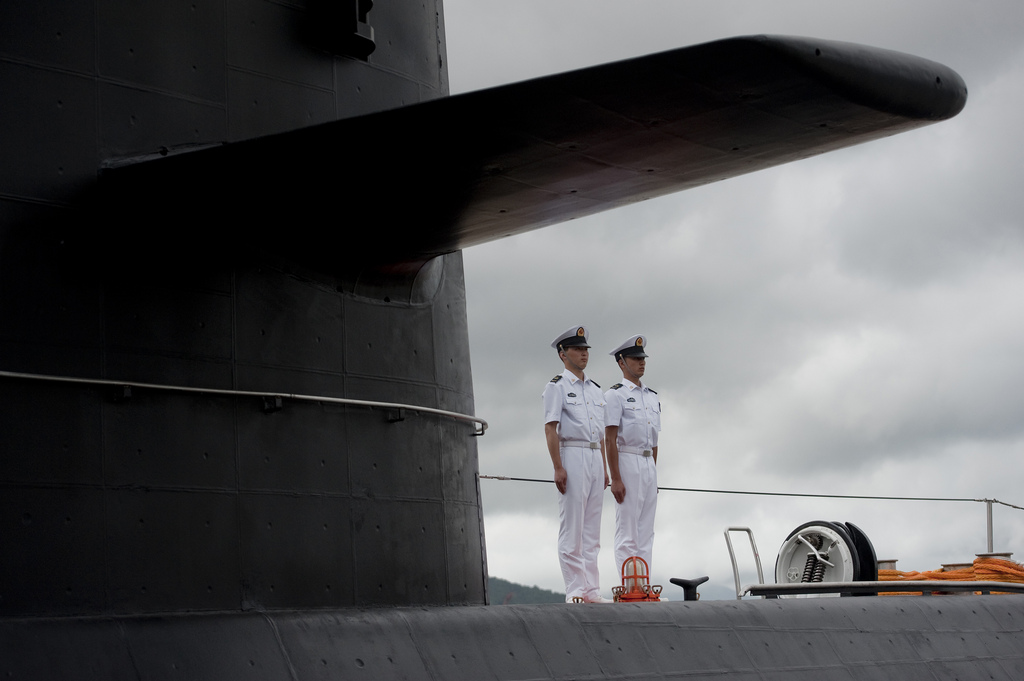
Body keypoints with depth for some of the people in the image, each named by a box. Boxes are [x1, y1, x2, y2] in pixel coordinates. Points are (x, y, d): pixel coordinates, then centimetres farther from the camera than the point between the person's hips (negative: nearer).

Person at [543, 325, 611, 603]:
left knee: (592, 528, 7)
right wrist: (558, 467, -17)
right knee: (572, 526, -8)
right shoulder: (557, 386, -1)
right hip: (571, 455, -7)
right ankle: (575, 591, -7)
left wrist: (604, 468, 14)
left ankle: (591, 591, 9)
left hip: (595, 458, 7)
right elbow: (550, 428, -8)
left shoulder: (595, 389, 20)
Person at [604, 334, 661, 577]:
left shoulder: (652, 397, 18)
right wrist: (615, 479, -17)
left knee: (646, 532, 7)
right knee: (627, 532, -8)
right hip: (627, 463, -7)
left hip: (649, 465, 7)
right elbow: (610, 440, -11)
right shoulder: (615, 394, -4)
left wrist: (654, 474, 15)